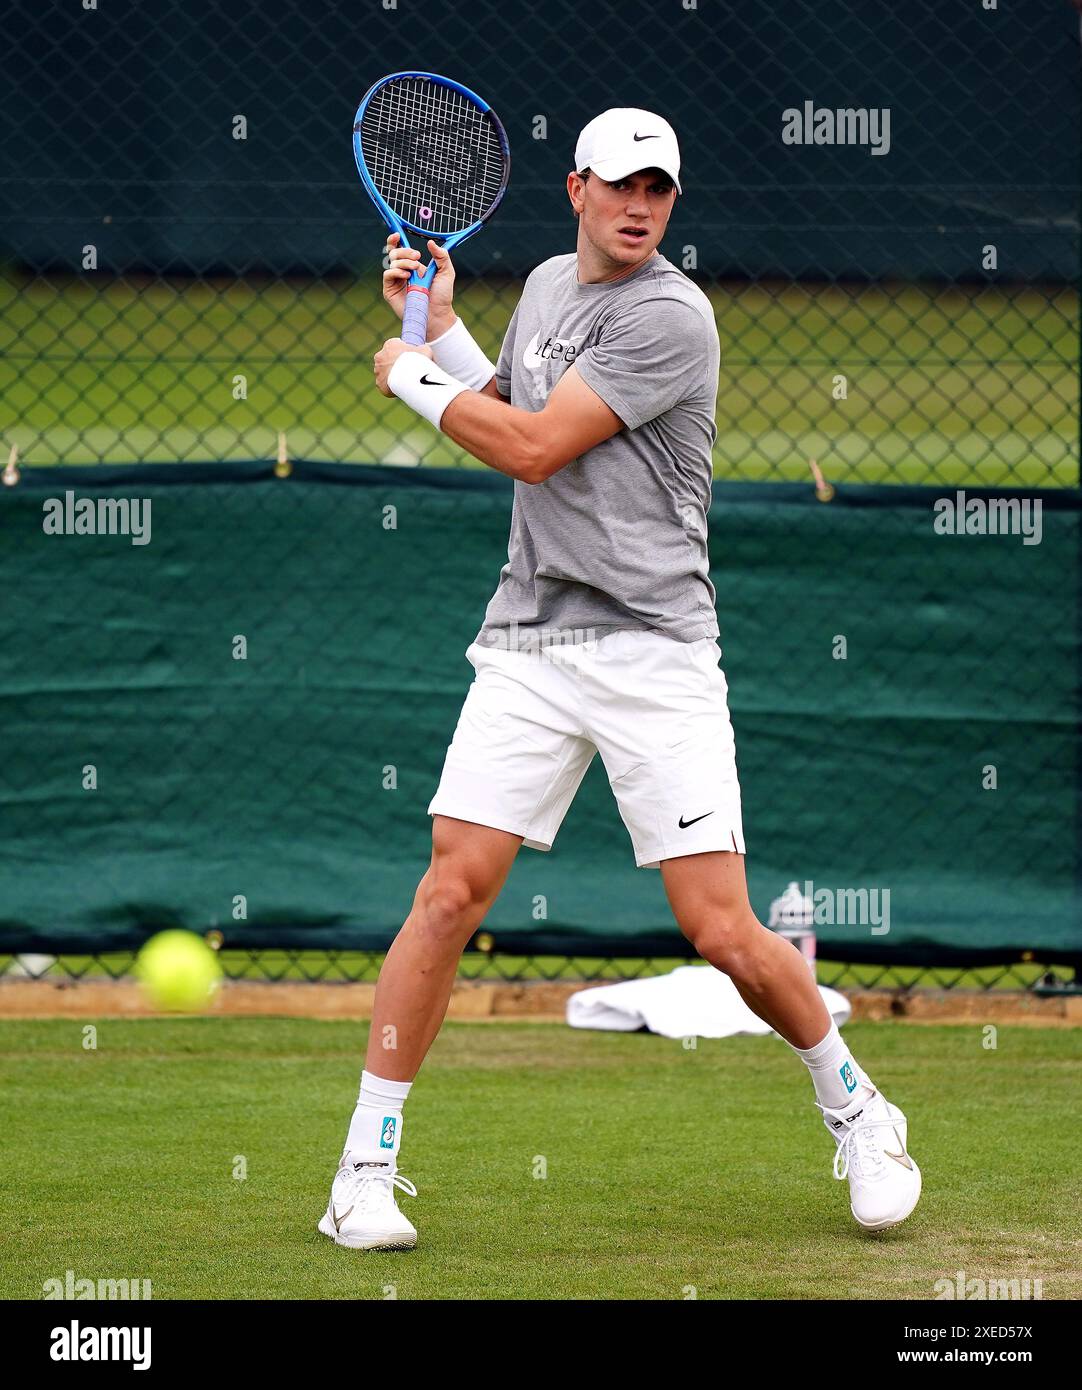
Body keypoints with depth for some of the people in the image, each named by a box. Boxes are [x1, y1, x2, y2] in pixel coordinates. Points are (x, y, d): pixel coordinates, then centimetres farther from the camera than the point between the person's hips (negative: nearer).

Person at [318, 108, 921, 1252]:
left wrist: (413, 378, -1)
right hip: (528, 637, 5)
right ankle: (364, 1172, -3)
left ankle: (852, 1106, 19)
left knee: (722, 930, -8)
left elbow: (534, 449, -14)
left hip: (655, 651, -5)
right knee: (452, 888, -8)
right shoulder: (548, 285, 14)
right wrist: (439, 324, 17)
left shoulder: (670, 316, -11)